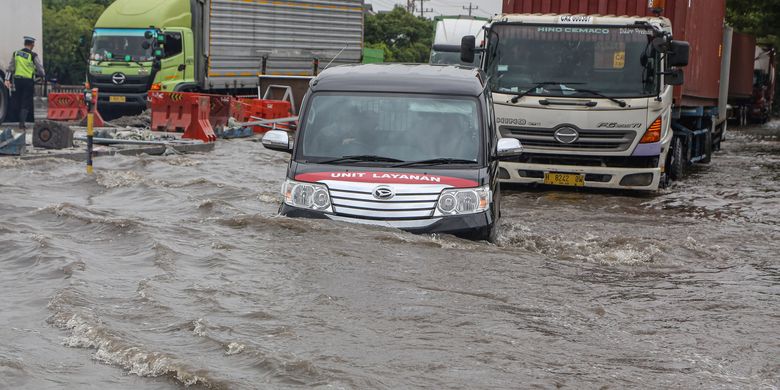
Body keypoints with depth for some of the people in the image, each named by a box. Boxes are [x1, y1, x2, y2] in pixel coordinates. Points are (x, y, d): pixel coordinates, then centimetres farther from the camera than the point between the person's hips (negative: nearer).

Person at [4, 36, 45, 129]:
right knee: (26, 103, -2)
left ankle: (21, 120, 22)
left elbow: (10, 68, 4)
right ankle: (22, 122, -14)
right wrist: (42, 75, 17)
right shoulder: (33, 56, -8)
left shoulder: (16, 53, 6)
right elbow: (40, 70, -5)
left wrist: (7, 79, 4)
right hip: (28, 81, -5)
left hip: (17, 80, 5)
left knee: (20, 101, 16)